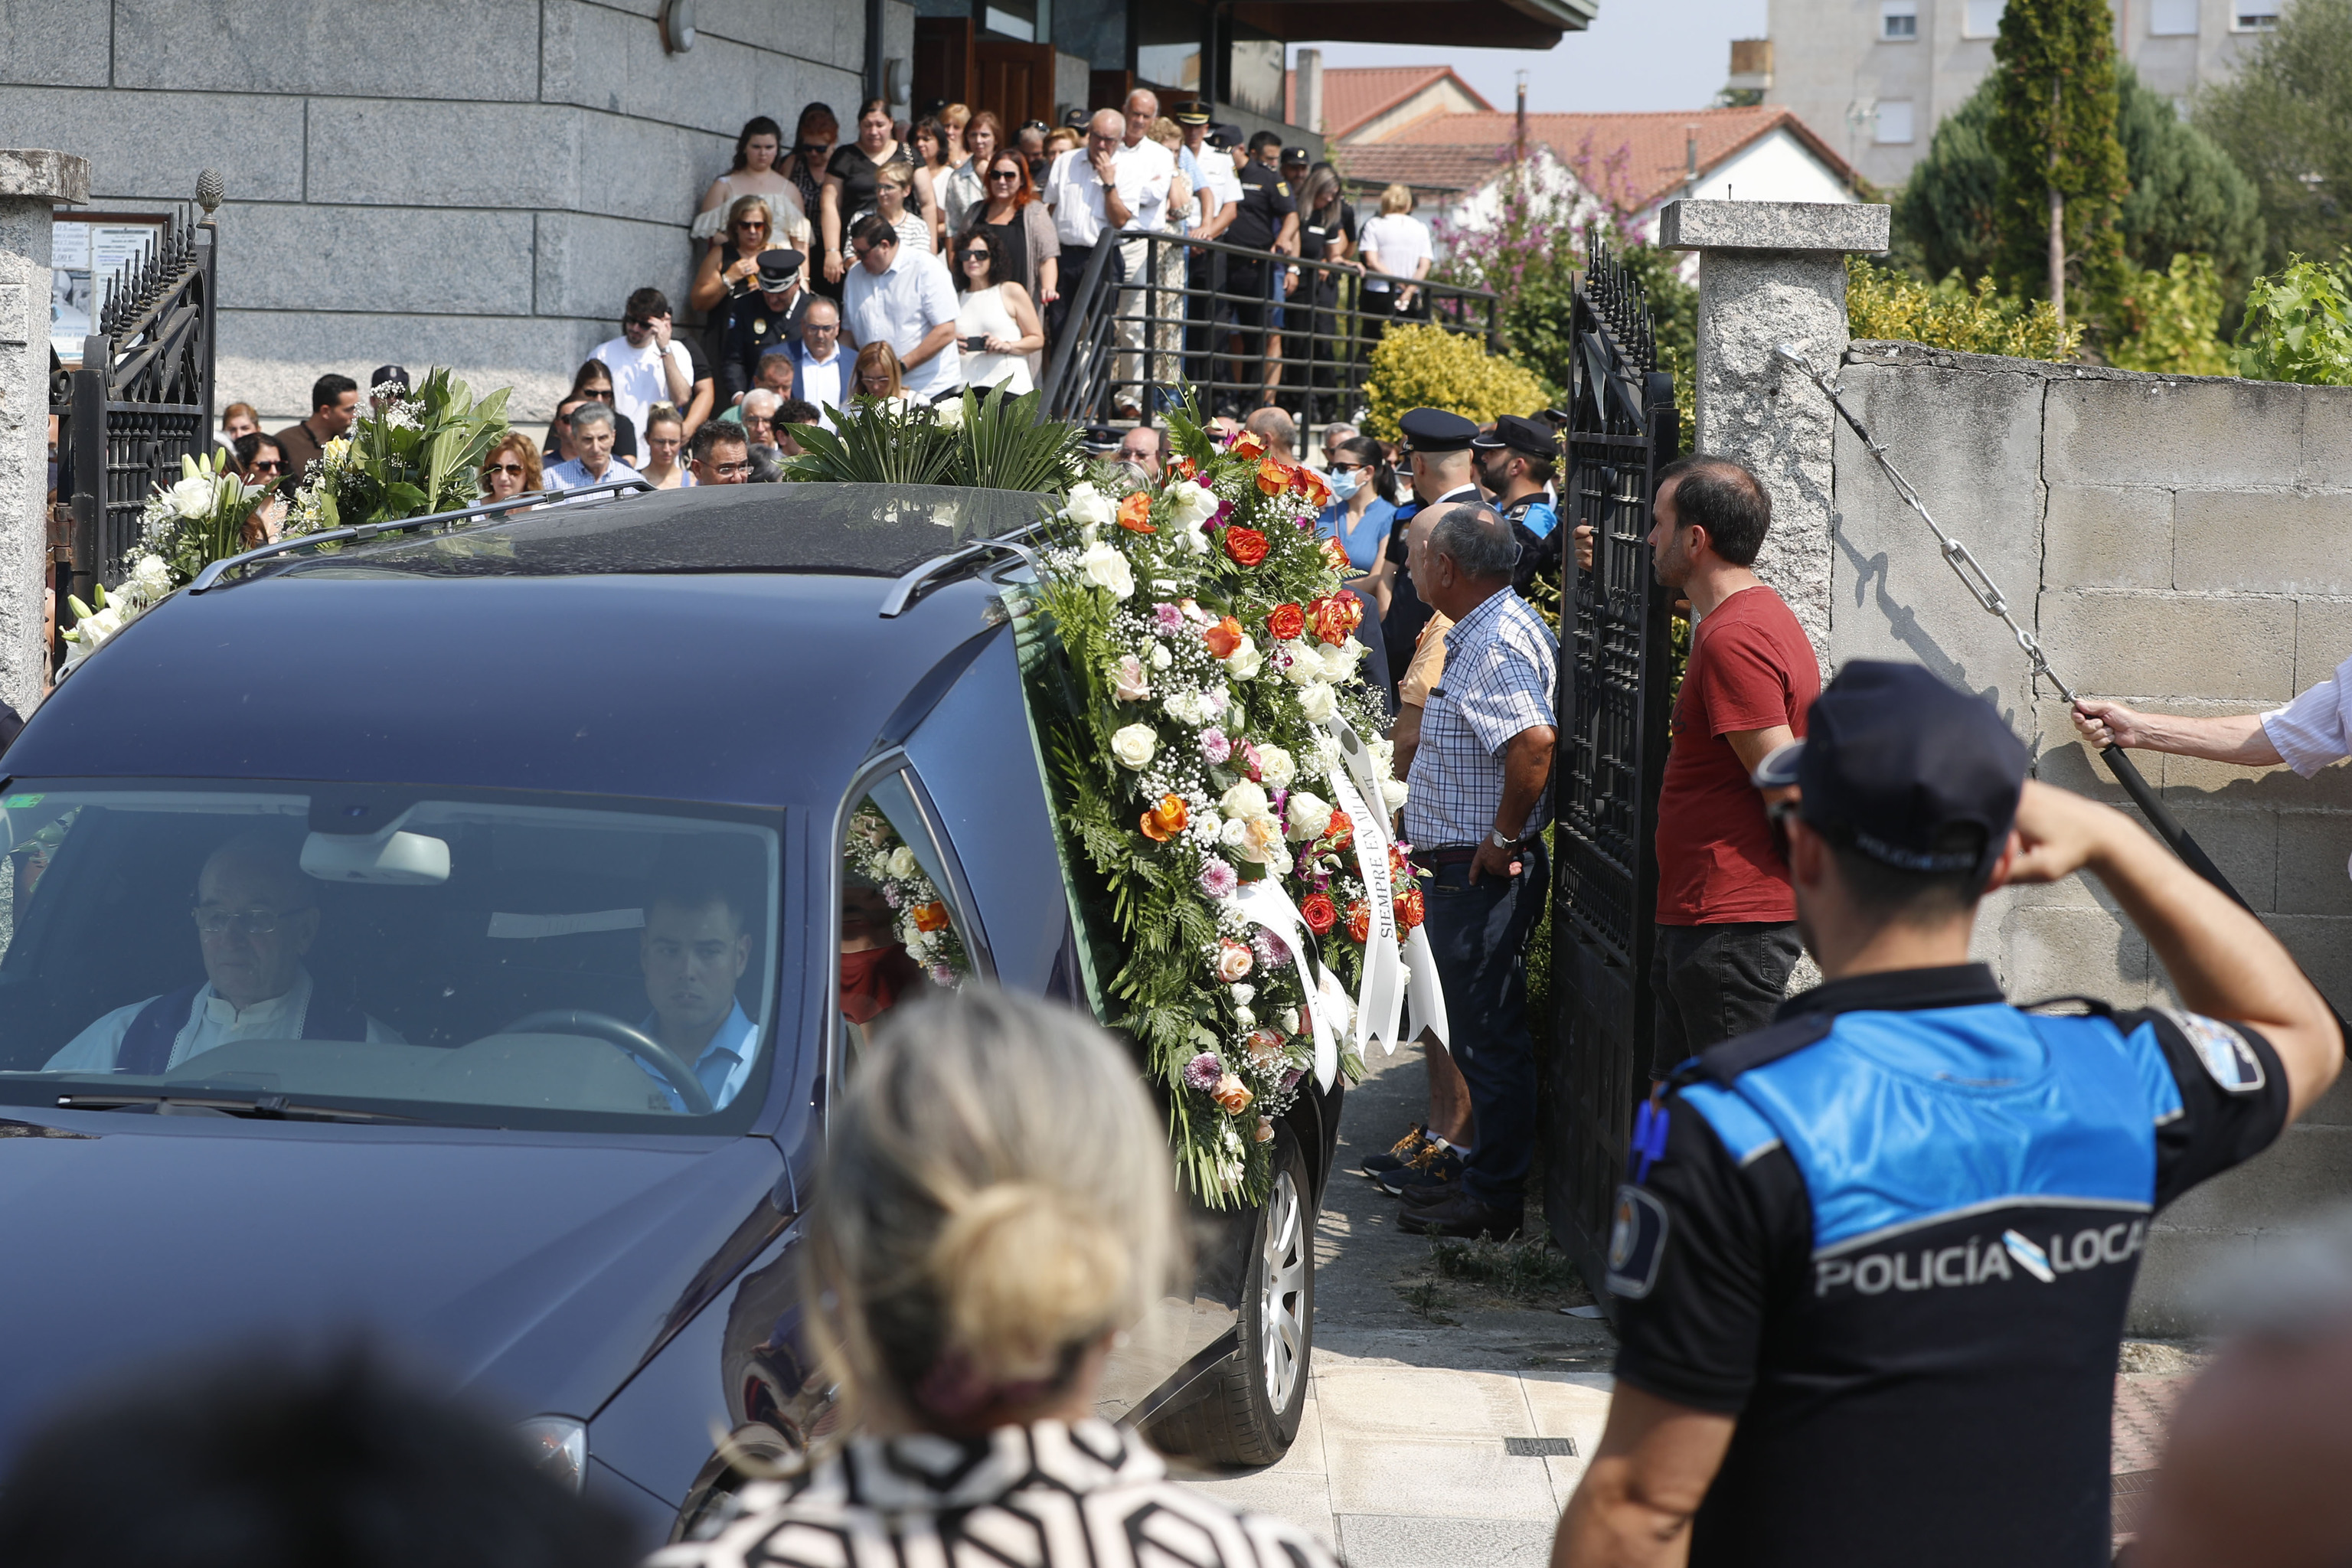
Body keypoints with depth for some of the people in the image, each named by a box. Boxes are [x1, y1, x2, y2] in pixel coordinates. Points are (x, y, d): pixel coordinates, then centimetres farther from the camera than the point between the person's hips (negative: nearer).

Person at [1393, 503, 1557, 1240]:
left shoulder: (1496, 644, -20)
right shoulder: (1489, 632, 14)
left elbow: (1535, 740, -35)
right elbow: (1522, 739, 24)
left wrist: (1504, 840, -25)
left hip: (1479, 874, -11)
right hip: (1465, 870, 11)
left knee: (1488, 1038, -3)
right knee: (1482, 1034, 17)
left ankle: (1492, 1200, 4)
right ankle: (1485, 1177, 26)